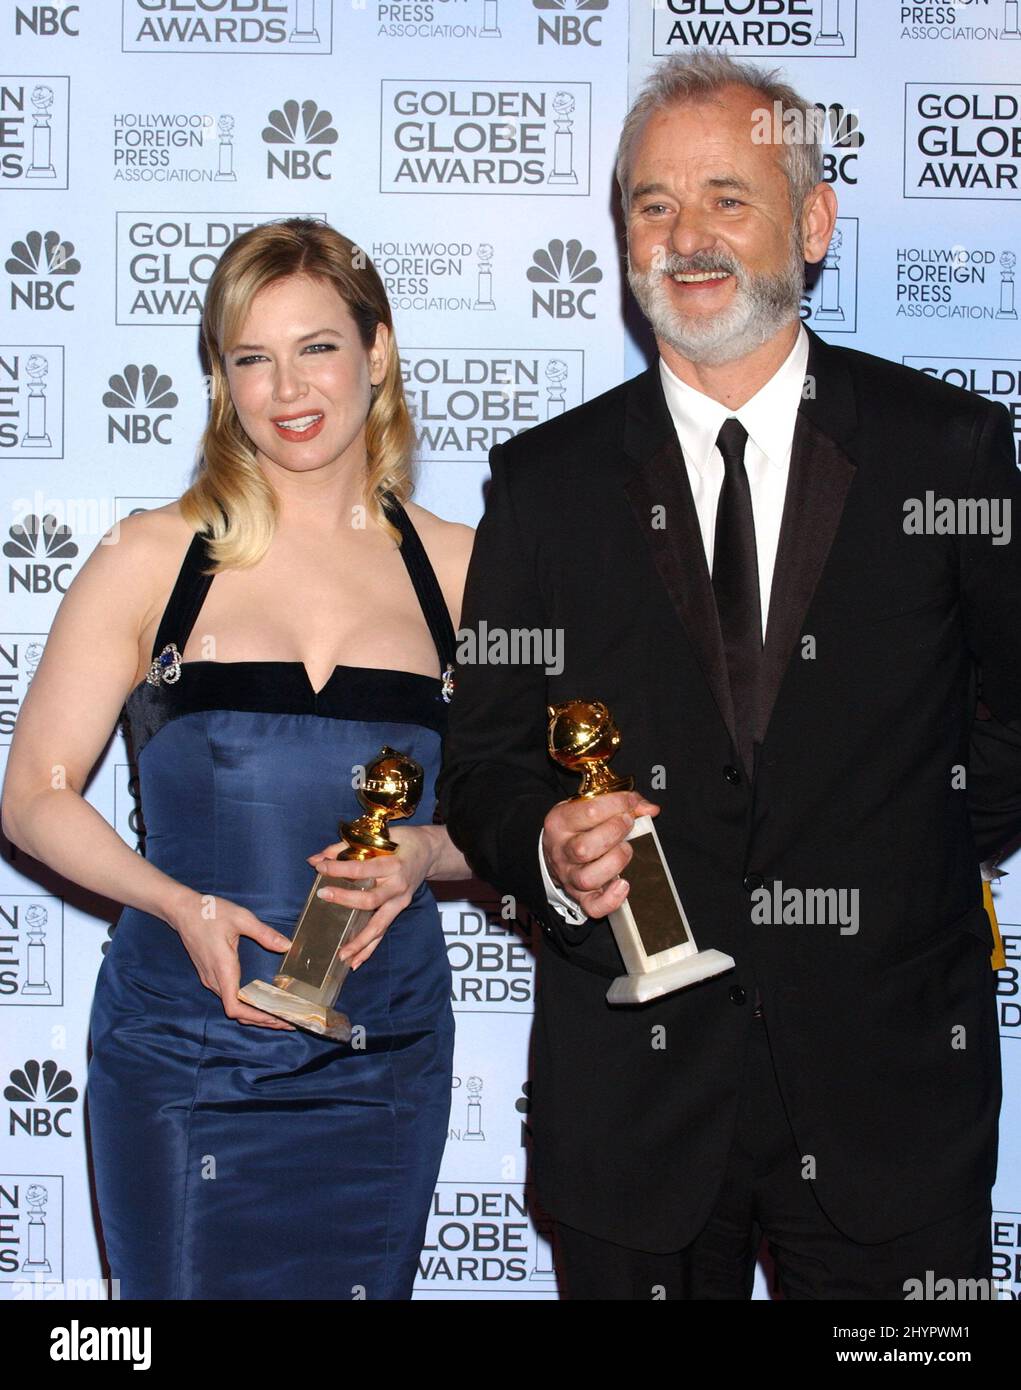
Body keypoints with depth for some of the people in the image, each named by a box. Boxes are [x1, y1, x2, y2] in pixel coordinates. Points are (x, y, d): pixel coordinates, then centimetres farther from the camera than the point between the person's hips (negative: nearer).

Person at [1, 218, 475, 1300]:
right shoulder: (152, 558, -1)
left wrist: (424, 854, -10)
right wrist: (183, 906, -16)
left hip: (386, 1061, 2)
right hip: (185, 1063, -2)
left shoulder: (456, 567, 5)